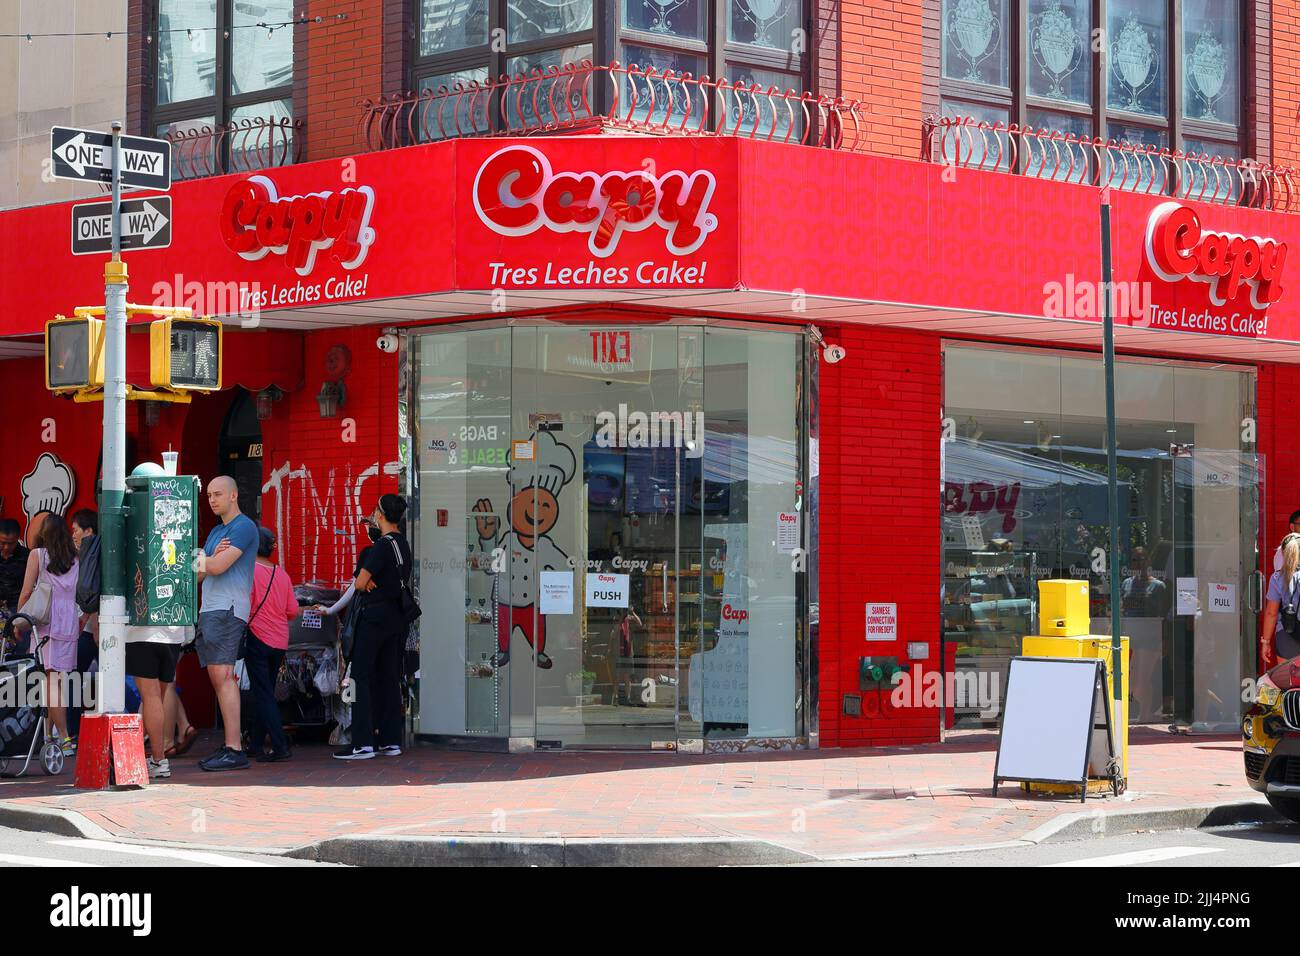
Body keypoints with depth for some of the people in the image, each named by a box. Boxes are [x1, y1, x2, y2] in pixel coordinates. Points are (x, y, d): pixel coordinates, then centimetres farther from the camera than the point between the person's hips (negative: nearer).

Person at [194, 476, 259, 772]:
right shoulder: (216, 532, 24)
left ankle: (234, 751, -18)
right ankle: (229, 745, 8)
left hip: (227, 610, -10)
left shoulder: (244, 527, -7)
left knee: (223, 675, -15)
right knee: (218, 678, 7)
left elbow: (218, 567, -16)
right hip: (209, 610, 10)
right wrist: (213, 557, -3)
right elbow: (200, 574, 16)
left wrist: (203, 561, 4)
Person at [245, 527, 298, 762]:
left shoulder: (250, 571, -9)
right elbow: (293, 611, 6)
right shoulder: (282, 574, 6)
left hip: (257, 638, -6)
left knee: (263, 694, -5)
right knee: (265, 692, 17)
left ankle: (280, 746, -16)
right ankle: (256, 744, 25)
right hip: (280, 642, 6)